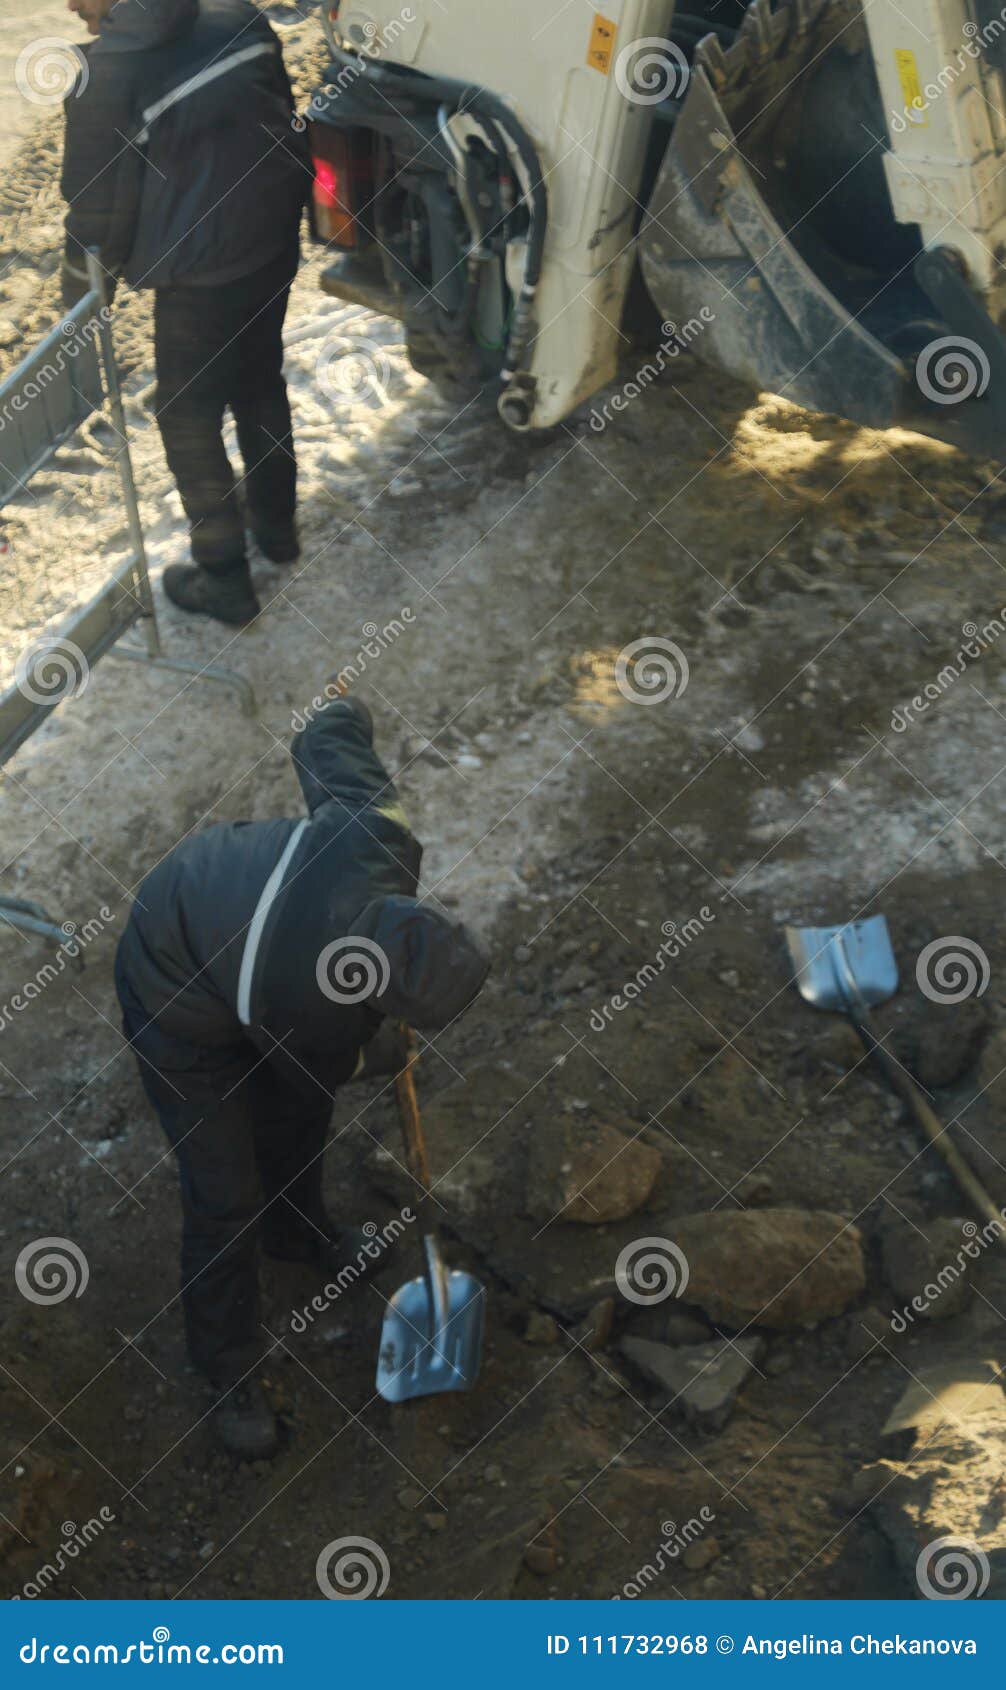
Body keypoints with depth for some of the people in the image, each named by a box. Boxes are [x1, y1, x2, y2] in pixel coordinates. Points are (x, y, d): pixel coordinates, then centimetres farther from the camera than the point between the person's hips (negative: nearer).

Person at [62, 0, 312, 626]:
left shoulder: (108, 72, -20)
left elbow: (97, 209, -12)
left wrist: (78, 299, 3)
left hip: (200, 275, -6)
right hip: (276, 244, 7)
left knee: (189, 420, 11)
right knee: (261, 384, 27)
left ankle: (225, 582, 21)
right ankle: (276, 520, 46)